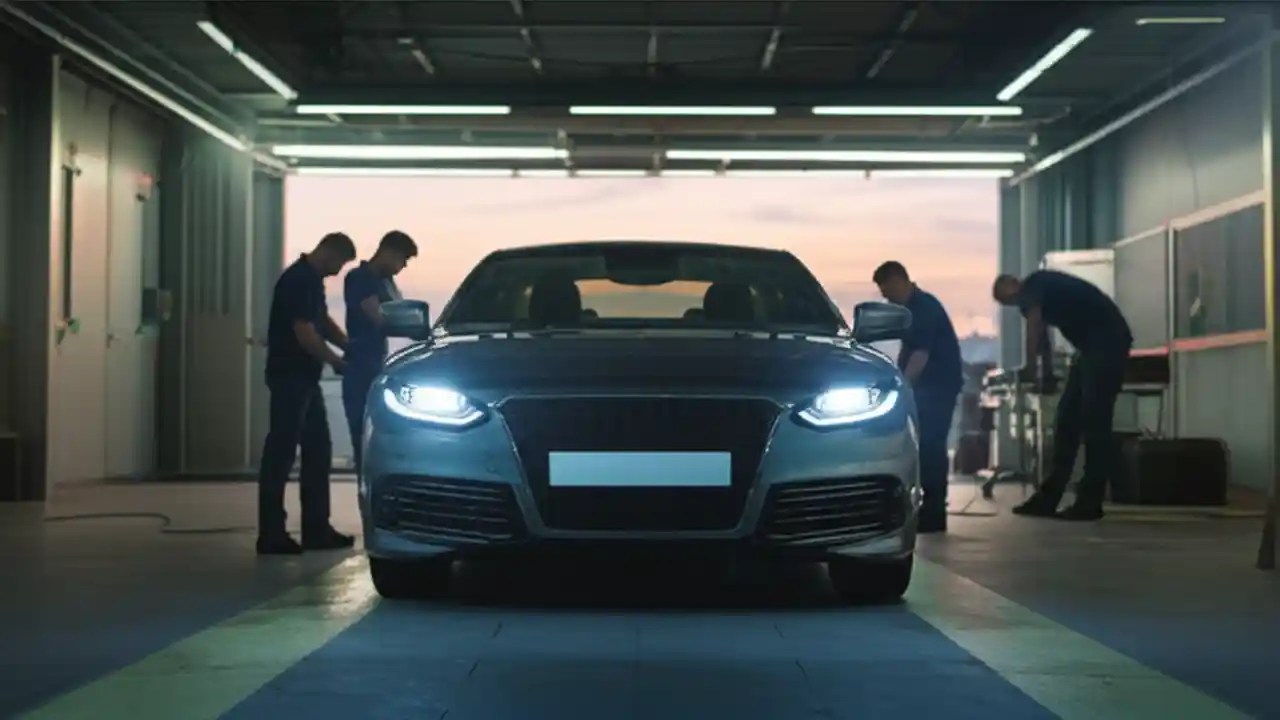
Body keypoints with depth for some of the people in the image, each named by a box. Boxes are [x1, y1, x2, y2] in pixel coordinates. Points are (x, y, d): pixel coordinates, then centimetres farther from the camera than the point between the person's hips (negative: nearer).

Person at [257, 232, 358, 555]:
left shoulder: (312, 279, 14)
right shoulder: (299, 280, -17)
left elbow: (322, 322, 23)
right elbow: (305, 335, -22)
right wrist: (336, 361, -10)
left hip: (305, 378, 10)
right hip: (290, 377, -10)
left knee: (318, 451, 12)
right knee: (281, 453, -8)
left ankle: (316, 529, 17)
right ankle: (271, 534, -5)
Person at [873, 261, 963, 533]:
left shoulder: (924, 307, -17)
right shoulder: (911, 307, 12)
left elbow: (920, 355, -25)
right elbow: (909, 351, 20)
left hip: (940, 385, -10)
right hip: (926, 386, 10)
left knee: (930, 447, -11)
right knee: (925, 446, 9)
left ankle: (934, 513, -9)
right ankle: (930, 508, 13)